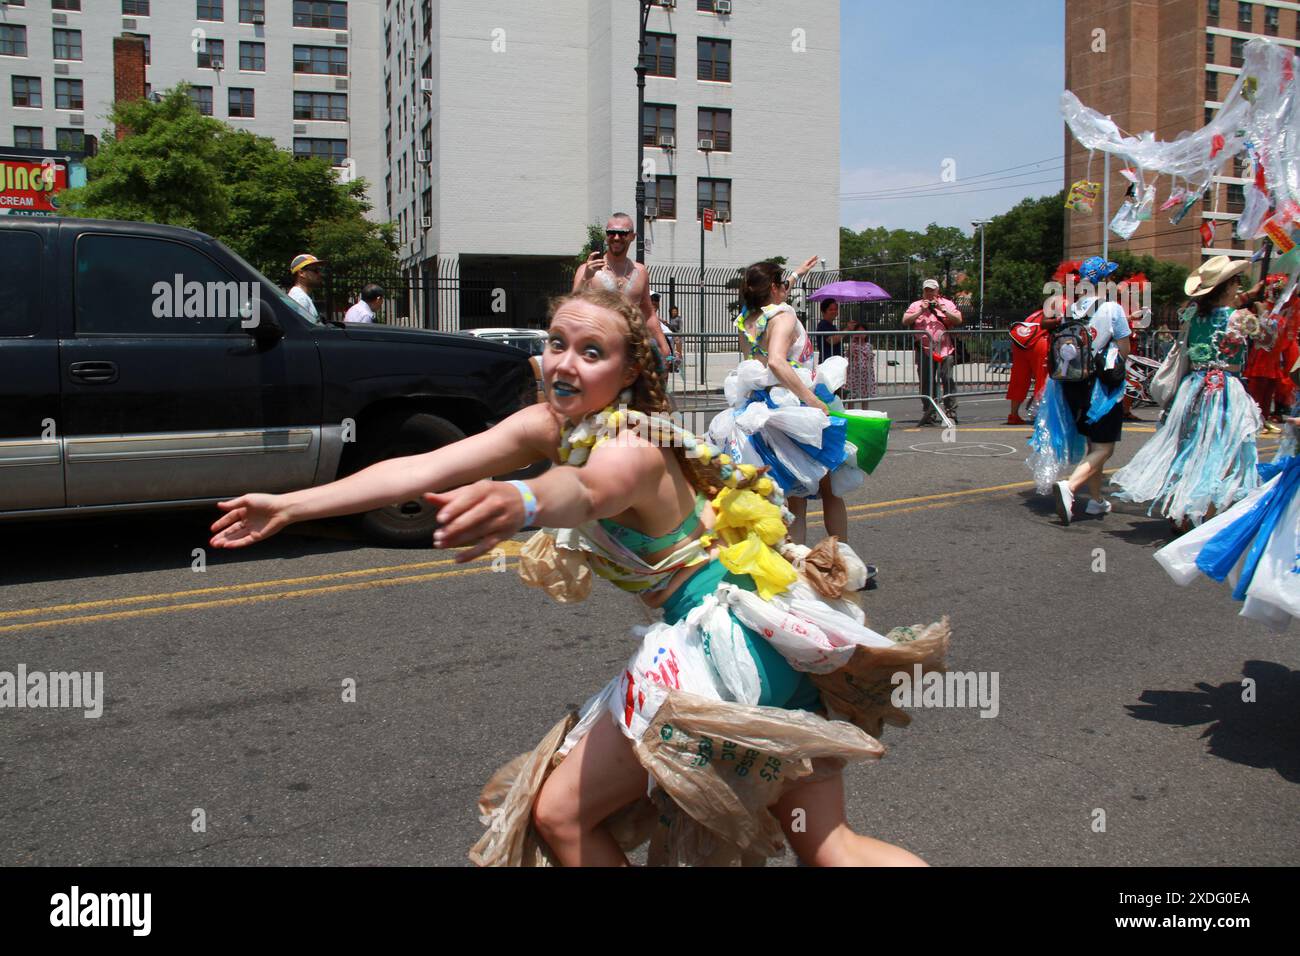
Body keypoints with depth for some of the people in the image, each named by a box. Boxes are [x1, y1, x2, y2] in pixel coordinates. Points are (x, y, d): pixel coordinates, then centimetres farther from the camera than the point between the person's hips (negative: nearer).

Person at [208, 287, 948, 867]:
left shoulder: (631, 446, -21)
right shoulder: (547, 425, 3)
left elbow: (588, 490, -46)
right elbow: (421, 470, 2)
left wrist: (522, 502, -69)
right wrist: (290, 506, 0)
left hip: (729, 640, -9)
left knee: (560, 813, -4)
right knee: (828, 845, 12)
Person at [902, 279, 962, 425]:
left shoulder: (946, 304, 12)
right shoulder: (916, 305, 14)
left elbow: (958, 320, 2)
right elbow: (905, 321, 2)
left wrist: (942, 309, -6)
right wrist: (921, 311, -6)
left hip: (945, 349, -1)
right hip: (924, 350, 2)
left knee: (948, 380, -10)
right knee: (926, 383, 4)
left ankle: (951, 414, -8)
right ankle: (929, 415, 11)